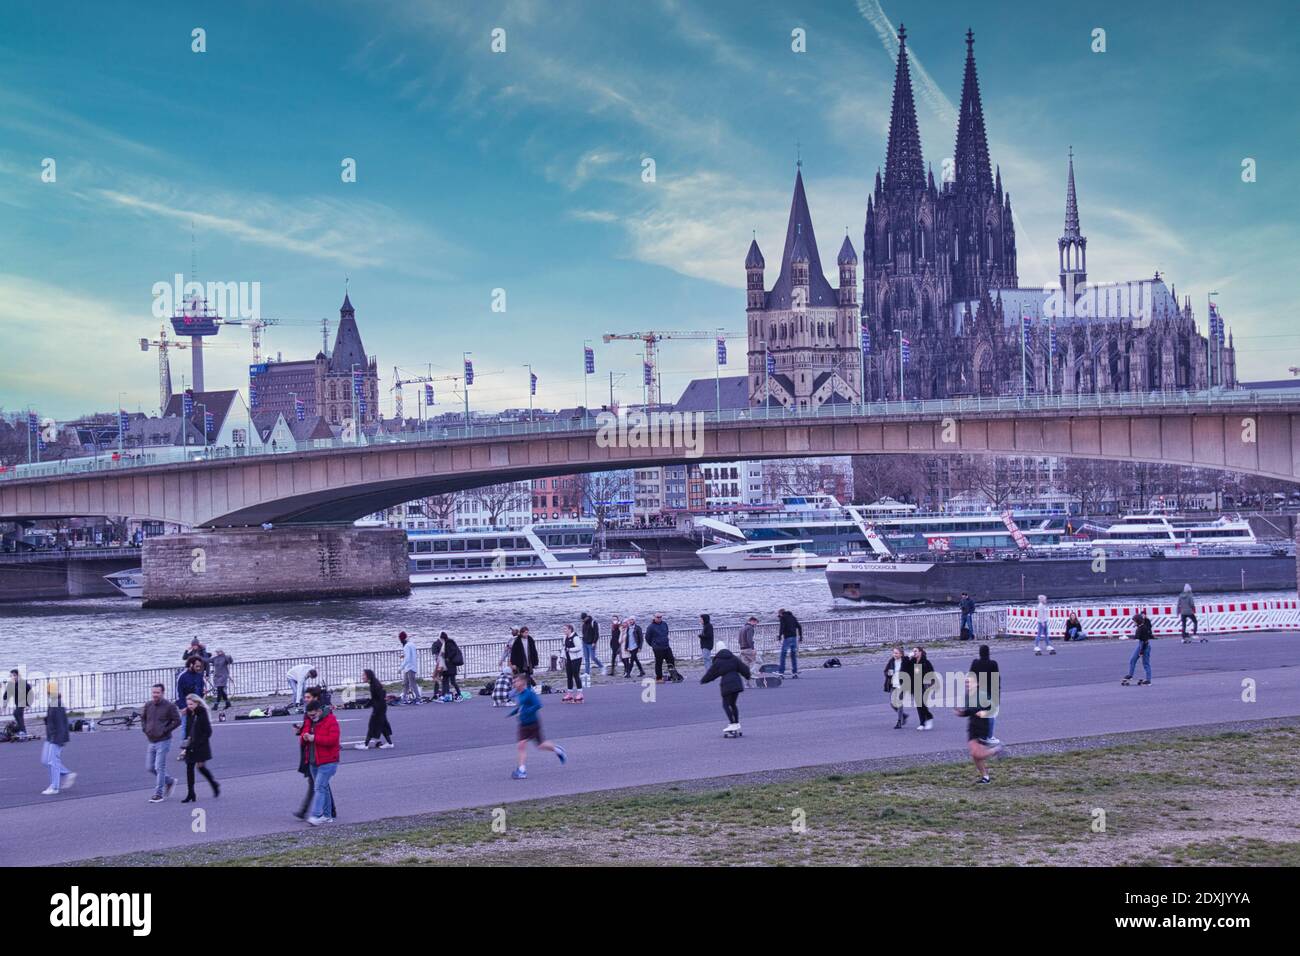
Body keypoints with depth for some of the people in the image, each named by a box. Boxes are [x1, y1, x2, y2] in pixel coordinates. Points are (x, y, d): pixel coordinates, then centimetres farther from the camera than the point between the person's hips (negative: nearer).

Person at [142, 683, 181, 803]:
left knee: (159, 767, -8)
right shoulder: (148, 705, 6)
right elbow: (142, 717, 22)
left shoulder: (169, 706, -10)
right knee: (149, 768, 9)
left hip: (163, 741, -7)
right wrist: (145, 729, 6)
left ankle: (159, 794, -1)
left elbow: (177, 721, -10)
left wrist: (165, 730, -15)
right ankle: (170, 781, 29)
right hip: (151, 742, 7)